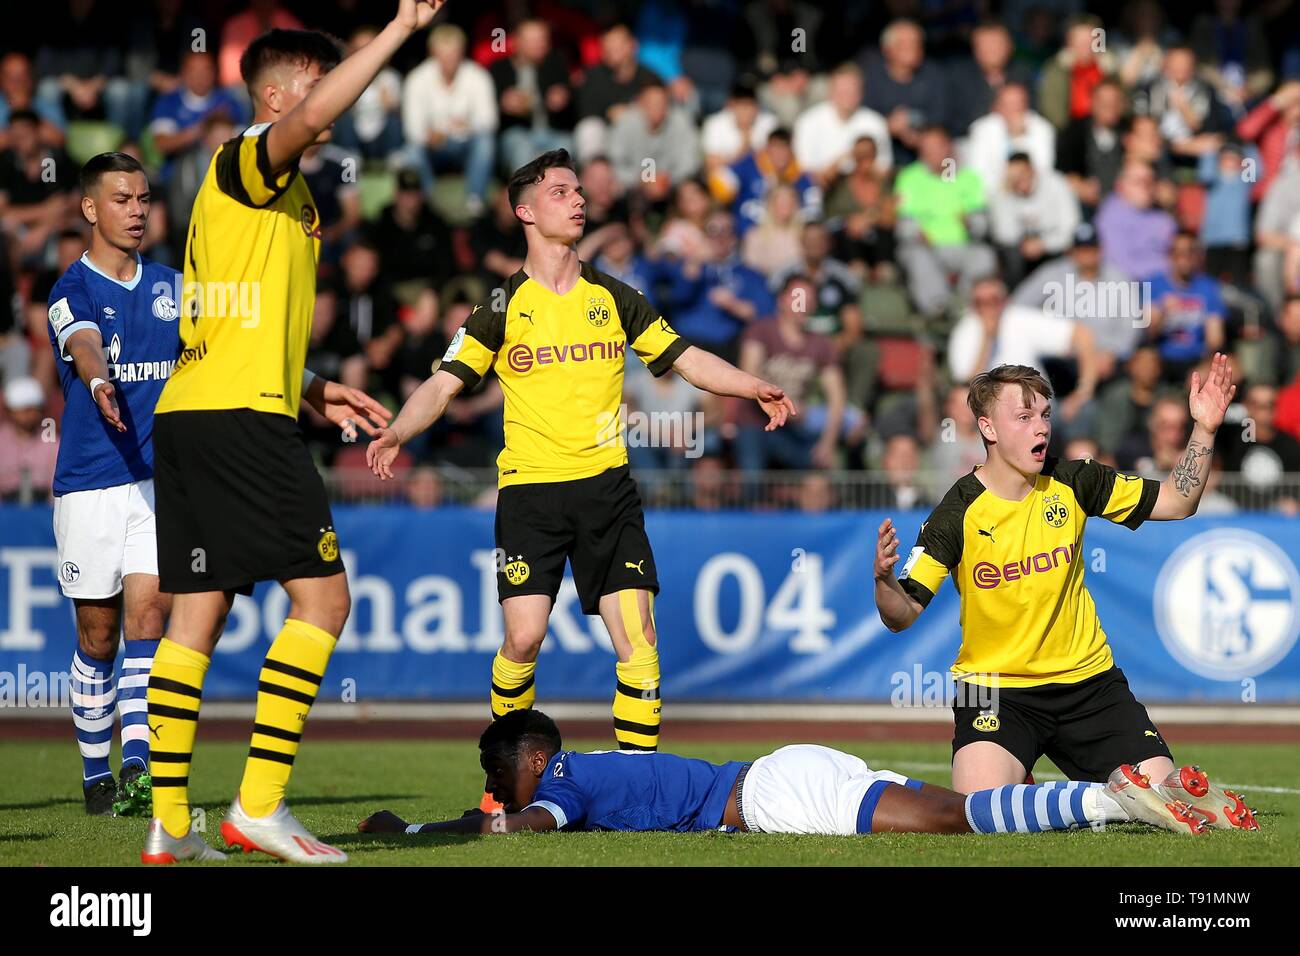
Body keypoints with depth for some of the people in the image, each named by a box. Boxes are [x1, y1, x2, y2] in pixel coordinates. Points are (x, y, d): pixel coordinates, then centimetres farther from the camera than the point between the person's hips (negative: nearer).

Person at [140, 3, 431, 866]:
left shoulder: (264, 191, 25)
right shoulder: (251, 162, -4)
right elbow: (311, 117, -28)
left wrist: (315, 390, 25)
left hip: (189, 413, 10)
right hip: (242, 416, -10)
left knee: (197, 615, 7)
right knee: (322, 594, -8)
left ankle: (168, 822, 5)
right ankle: (261, 804, -12)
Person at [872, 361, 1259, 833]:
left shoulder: (1072, 484, -1)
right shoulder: (957, 513, -12)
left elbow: (1176, 502, 3)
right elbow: (903, 616, -13)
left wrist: (1204, 430, -10)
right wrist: (884, 580, -35)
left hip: (1087, 680, 3)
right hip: (994, 686, -3)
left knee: (1162, 791, -9)